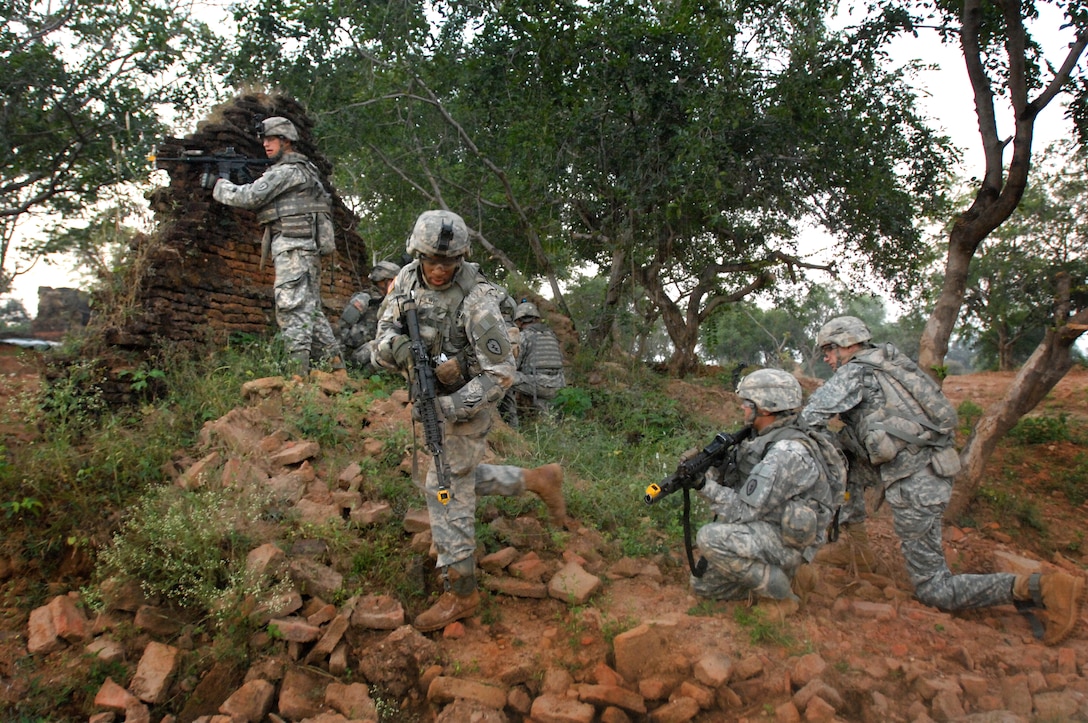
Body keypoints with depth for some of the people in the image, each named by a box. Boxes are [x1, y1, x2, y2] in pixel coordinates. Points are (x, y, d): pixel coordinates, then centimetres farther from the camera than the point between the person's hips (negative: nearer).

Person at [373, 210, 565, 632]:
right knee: (458, 479, 22)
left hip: (464, 404, -8)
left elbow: (501, 373, -23)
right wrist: (396, 346, -24)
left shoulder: (477, 300, -26)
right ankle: (537, 480, 39)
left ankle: (461, 594, 12)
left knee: (446, 492, -3)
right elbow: (384, 332, 0)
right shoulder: (408, 279, -5)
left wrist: (454, 408, -30)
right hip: (429, 397, 8)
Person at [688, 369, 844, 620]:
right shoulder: (766, 439, 5)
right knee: (703, 584, 11)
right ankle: (781, 575, 16)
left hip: (785, 541, -9)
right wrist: (705, 467, -12)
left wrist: (706, 485, -22)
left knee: (710, 538, -30)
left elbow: (745, 512, -26)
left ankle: (780, 595, -10)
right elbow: (739, 482, 5)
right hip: (764, 532, 9)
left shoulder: (787, 453, -26)